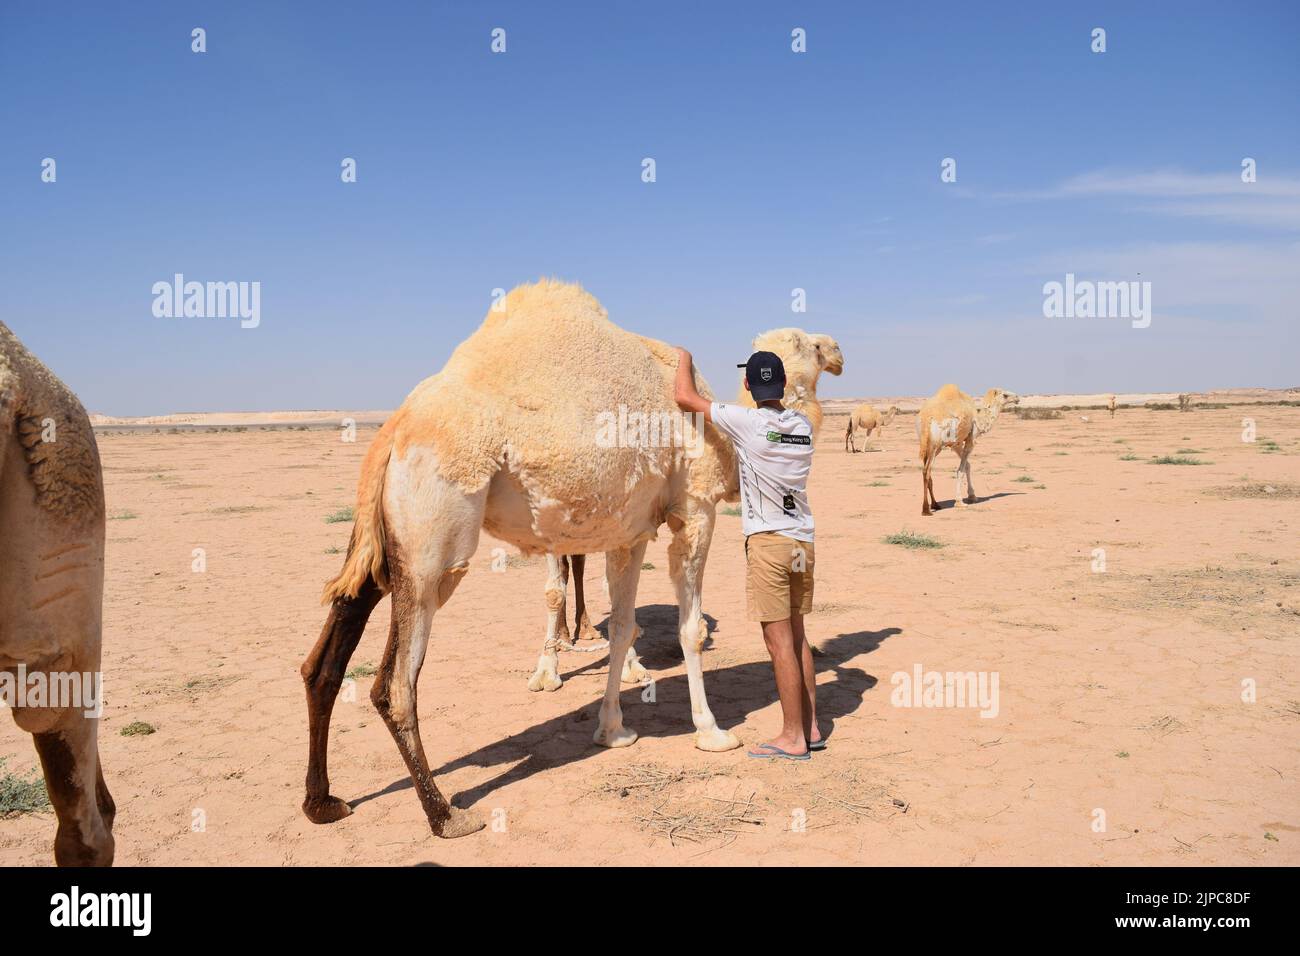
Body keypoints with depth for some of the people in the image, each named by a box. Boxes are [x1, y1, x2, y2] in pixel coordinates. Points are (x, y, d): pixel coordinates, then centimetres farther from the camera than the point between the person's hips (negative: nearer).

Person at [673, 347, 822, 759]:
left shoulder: (747, 422, -11)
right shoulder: (803, 426, 6)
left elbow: (684, 397, -6)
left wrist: (684, 358, 12)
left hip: (768, 541, -7)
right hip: (803, 540, 7)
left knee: (780, 642, 0)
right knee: (796, 637, 15)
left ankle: (793, 737, 7)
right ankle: (810, 728, 22)